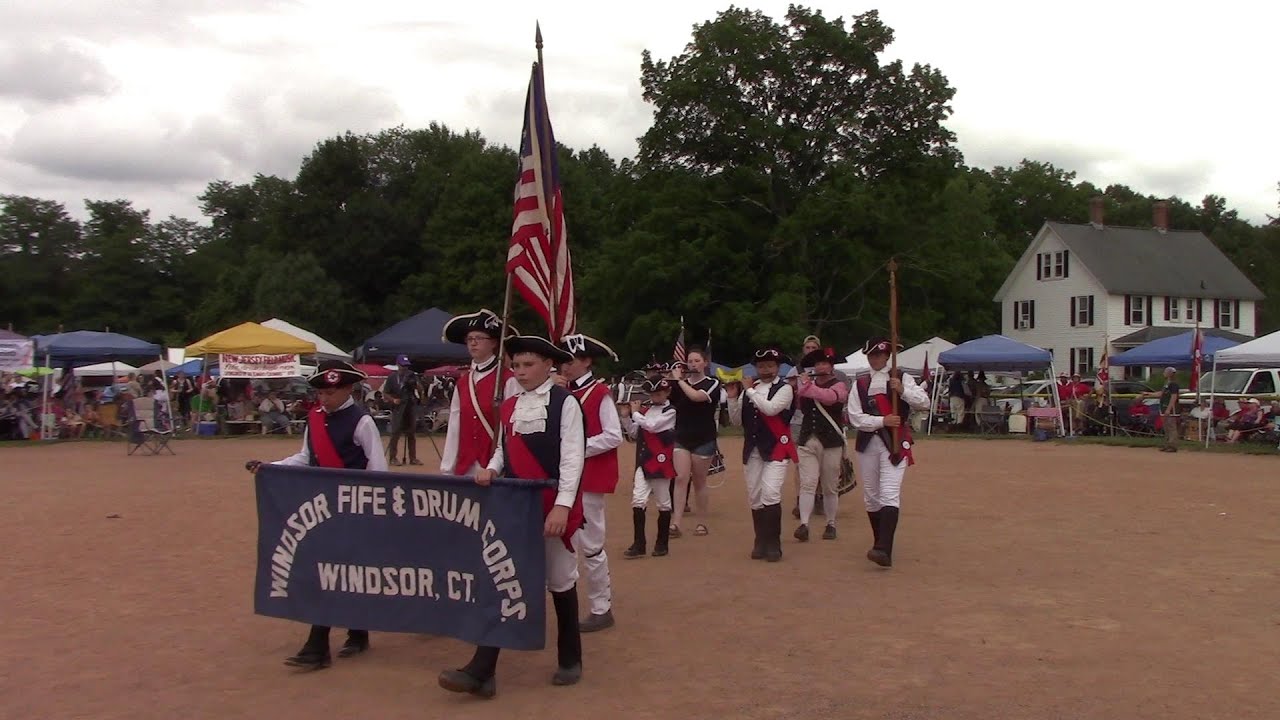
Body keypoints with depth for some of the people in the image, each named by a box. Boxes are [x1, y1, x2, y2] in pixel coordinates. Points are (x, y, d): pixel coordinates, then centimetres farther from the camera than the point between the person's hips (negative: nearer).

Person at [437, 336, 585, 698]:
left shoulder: (565, 403, -7)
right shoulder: (509, 406, 10)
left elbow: (572, 458, -13)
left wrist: (562, 505, -21)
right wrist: (490, 470, -6)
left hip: (552, 506, -5)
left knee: (561, 581, 10)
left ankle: (569, 660, 28)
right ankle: (482, 670, -1)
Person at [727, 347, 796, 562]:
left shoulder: (785, 388, -3)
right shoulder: (749, 388, 9)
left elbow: (770, 408, -21)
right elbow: (736, 420, 10)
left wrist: (750, 390, -12)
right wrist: (733, 396, -2)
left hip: (776, 449, -5)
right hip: (753, 449, 5)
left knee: (770, 493, -18)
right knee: (754, 497, 8)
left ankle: (773, 545, -8)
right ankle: (760, 542, 21)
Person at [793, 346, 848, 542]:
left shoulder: (839, 386, 0)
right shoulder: (806, 383, 14)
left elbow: (829, 397, -23)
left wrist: (806, 386, -18)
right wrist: (795, 387, -3)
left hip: (831, 443, -2)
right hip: (807, 442, 3)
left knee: (830, 487, 6)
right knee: (807, 483, -8)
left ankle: (831, 525, 17)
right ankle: (804, 524, -13)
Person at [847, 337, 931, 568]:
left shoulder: (902, 378, 6)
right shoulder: (860, 385, 10)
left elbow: (924, 402, -4)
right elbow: (855, 417, 0)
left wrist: (902, 390, -17)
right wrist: (882, 421, -13)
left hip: (895, 443, -4)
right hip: (868, 443, 4)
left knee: (889, 495, -16)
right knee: (871, 495, 10)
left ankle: (884, 550, -26)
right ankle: (882, 546, 26)